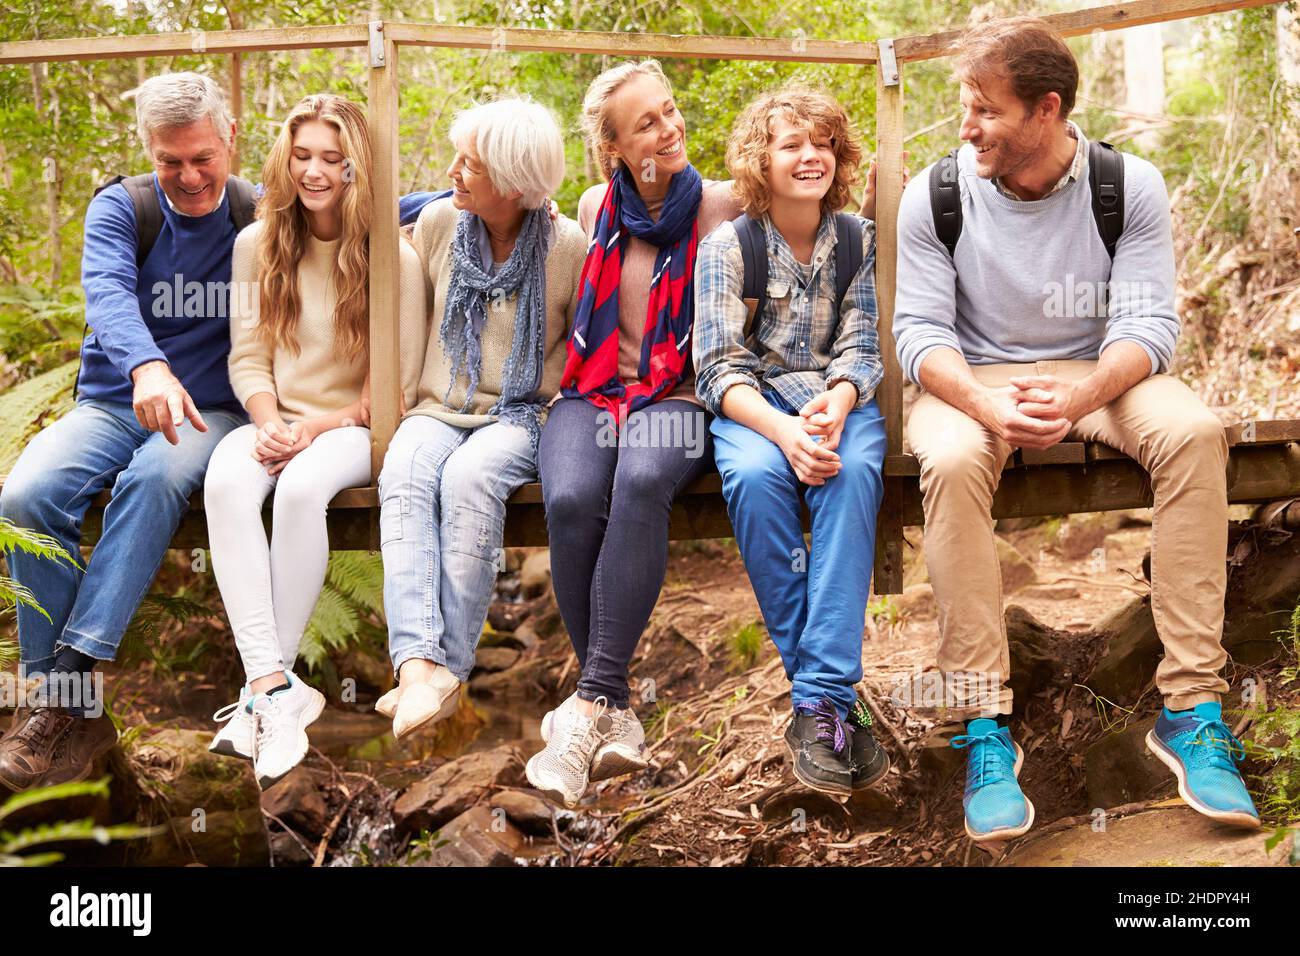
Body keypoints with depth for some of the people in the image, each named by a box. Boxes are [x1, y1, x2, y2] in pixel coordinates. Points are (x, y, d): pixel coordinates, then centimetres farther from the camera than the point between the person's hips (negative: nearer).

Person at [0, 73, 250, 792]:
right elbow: (107, 292, -19)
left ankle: (69, 683, -38)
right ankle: (58, 706, -21)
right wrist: (148, 367, -40)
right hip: (112, 402, 2)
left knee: (155, 478, -37)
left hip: (209, 410, -1)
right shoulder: (120, 209, 2)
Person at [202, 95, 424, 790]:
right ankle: (275, 687, -38)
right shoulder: (257, 244, 10)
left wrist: (317, 428, -14)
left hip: (353, 426, -3)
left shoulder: (393, 258, -2)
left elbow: (399, 382, -3)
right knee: (226, 482, -32)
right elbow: (247, 355, 8)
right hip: (277, 422, 3)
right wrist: (268, 421, -11)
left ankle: (265, 689, -26)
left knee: (301, 487, -37)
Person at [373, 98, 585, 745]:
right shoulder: (439, 222, 7)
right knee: (404, 474, -32)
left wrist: (549, 407, -1)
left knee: (470, 475, -36)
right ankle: (417, 664, -46)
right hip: (440, 408, 3)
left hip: (520, 415, -3)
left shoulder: (568, 245, -2)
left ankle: (450, 667, -33)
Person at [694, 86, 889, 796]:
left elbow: (860, 348, 3)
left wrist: (838, 402, -23)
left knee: (852, 470, -34)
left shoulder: (858, 240, 6)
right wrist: (782, 430, -27)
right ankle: (823, 692, -29)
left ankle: (822, 700, -38)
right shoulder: (726, 246, -1)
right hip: (753, 403, -1)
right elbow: (719, 368, -7)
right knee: (755, 477, -36)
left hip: (837, 398, 1)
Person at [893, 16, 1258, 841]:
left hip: (1098, 375, 1)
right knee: (952, 461, -36)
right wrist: (985, 403, -31)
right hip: (976, 381, -1)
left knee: (1194, 431, -30)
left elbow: (1149, 323, -11)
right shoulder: (935, 195, -5)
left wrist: (1081, 395, -34)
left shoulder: (1131, 187, -5)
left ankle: (1192, 708, -27)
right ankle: (985, 726, -32)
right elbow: (920, 329, -9)